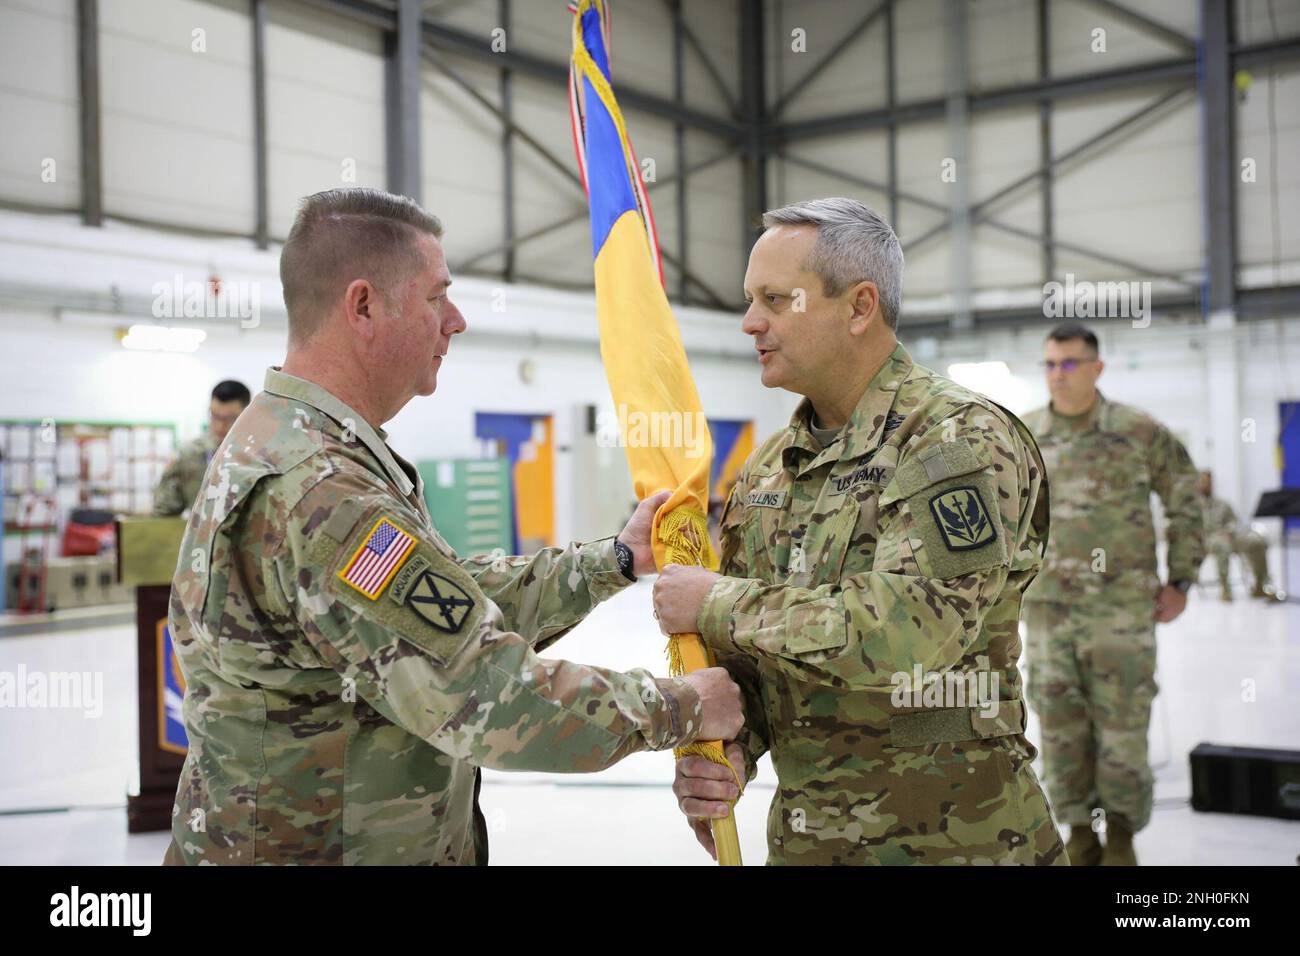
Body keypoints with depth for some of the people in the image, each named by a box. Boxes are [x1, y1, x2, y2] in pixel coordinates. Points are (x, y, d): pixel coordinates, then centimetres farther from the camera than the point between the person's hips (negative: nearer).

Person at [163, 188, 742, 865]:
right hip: (320, 846, -9)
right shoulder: (316, 493, -26)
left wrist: (619, 559, 7)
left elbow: (461, 603, 9)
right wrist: (684, 707, -15)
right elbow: (500, 700, -28)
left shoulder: (300, 450, 7)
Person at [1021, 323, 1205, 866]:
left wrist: (1180, 581, 4)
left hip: (1122, 605, -2)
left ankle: (1122, 834, 17)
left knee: (1121, 721, 0)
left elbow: (1185, 502, 7)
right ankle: (1081, 833, 20)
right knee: (1061, 722, 5)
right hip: (1048, 608, 2)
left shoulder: (1140, 432, -2)